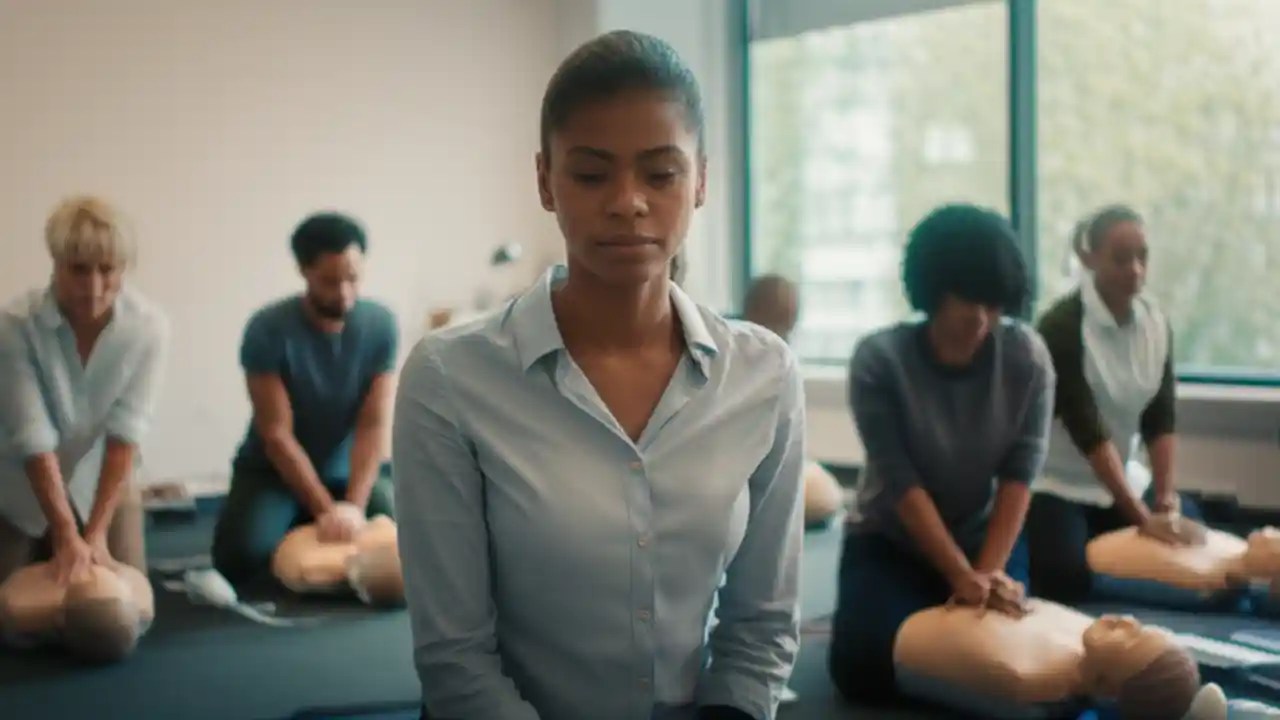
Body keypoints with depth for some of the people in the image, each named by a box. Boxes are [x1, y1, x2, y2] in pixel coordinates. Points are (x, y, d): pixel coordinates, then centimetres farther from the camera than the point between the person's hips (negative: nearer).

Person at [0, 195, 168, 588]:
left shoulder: (148, 325, -22)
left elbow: (125, 434, -23)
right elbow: (34, 440, -28)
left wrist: (97, 533, -27)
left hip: (104, 484, 1)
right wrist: (67, 537, -33)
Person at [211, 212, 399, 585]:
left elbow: (374, 425, -17)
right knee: (242, 555, -27)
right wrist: (325, 510, -28)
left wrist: (354, 505, -30)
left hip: (350, 471, 2)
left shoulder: (380, 324, -14)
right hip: (272, 470, -2)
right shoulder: (268, 329, -20)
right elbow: (276, 433, -21)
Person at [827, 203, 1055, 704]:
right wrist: (962, 576, -27)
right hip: (889, 540, -2)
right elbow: (900, 482, -22)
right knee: (868, 670, -17)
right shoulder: (879, 359, -21)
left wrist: (989, 572, -24)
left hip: (987, 537, 2)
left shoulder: (1028, 357, -14)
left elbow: (1019, 474, -15)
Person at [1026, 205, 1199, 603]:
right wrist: (1141, 517, -31)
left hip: (1123, 476, 6)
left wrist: (1166, 493, -18)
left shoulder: (1156, 323, -2)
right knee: (1066, 585, -24)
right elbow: (1086, 427, -26)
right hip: (1057, 482, -6)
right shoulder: (1062, 326, -20)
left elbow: (1160, 417, -3)